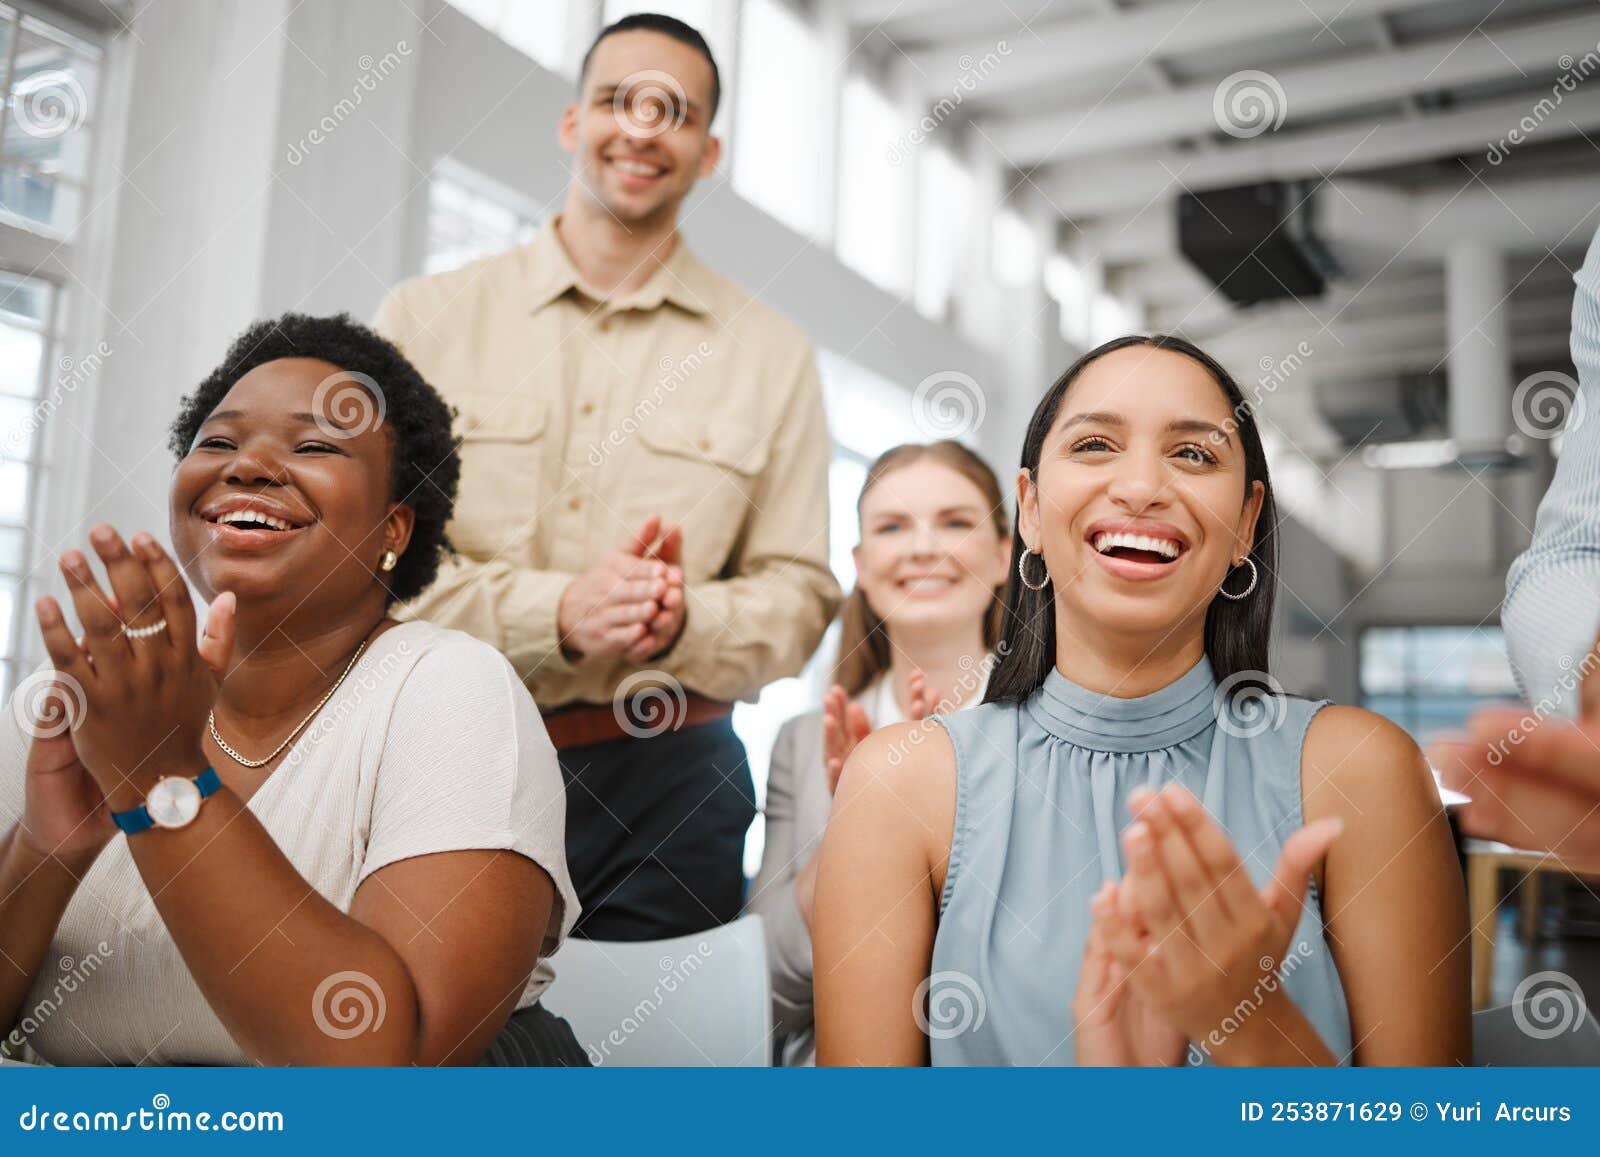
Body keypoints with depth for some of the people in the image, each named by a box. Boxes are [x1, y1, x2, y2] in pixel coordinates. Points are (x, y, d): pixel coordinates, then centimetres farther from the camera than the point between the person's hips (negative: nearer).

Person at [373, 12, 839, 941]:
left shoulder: (772, 356, 8)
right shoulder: (429, 317, 5)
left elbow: (799, 593, 5)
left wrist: (687, 621, -16)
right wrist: (553, 612, -17)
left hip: (666, 790, 1)